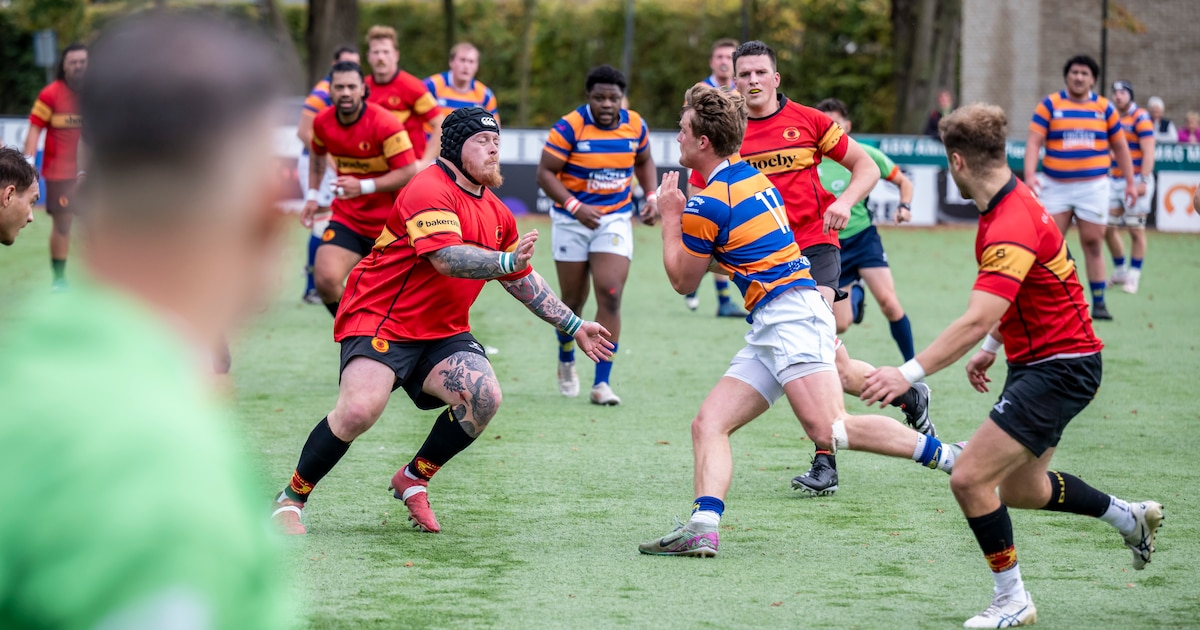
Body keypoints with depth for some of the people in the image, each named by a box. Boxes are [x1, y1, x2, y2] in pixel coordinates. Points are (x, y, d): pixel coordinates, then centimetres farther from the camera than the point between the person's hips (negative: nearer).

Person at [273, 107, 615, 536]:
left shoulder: (496, 213, 11)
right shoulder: (430, 190, -16)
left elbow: (521, 279, 24)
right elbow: (446, 258, -31)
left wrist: (573, 326, 24)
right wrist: (506, 261, -44)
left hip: (443, 332, 8)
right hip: (380, 320, -7)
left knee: (485, 397, -17)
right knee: (360, 409, -27)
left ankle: (414, 480, 5)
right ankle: (291, 498, -5)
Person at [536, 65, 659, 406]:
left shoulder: (635, 125, -3)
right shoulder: (569, 128, -16)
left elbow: (644, 161, 16)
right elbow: (545, 173, -14)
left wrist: (651, 195, 0)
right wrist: (575, 207, -26)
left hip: (616, 220, 2)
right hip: (571, 222, -2)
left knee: (610, 297, -13)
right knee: (573, 300, 8)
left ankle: (602, 384, -10)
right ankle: (566, 361, 38)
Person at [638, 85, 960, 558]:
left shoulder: (708, 204, -9)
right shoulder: (750, 175, 18)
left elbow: (683, 280, 4)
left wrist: (670, 216, 13)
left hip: (790, 317, -11)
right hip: (770, 327, 11)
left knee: (829, 430, -23)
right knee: (708, 425, 0)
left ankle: (950, 457, -18)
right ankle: (703, 527, -16)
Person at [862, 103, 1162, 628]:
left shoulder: (1011, 227, -27)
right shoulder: (1010, 201, 5)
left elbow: (976, 321, -35)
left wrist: (910, 373, -38)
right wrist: (993, 347, 19)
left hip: (1060, 366, -10)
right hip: (1035, 359, 10)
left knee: (969, 478, -16)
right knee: (1022, 490, 22)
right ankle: (1131, 516, 40)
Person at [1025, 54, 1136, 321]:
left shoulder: (1104, 107, 6)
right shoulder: (1049, 105, 1)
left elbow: (1120, 147, 13)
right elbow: (1034, 142, -5)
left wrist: (1130, 182, 8)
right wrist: (1030, 175, -19)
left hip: (1093, 186, 1)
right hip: (1056, 186, -1)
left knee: (1093, 243, 0)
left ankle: (1099, 302, 5)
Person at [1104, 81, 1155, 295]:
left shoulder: (1140, 118, -8)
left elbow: (1148, 152, -14)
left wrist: (1143, 181, -21)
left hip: (1136, 180, -7)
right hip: (1115, 181, 7)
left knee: (1136, 230, -3)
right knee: (1109, 228, 6)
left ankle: (1133, 277, 4)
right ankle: (1119, 272, 21)